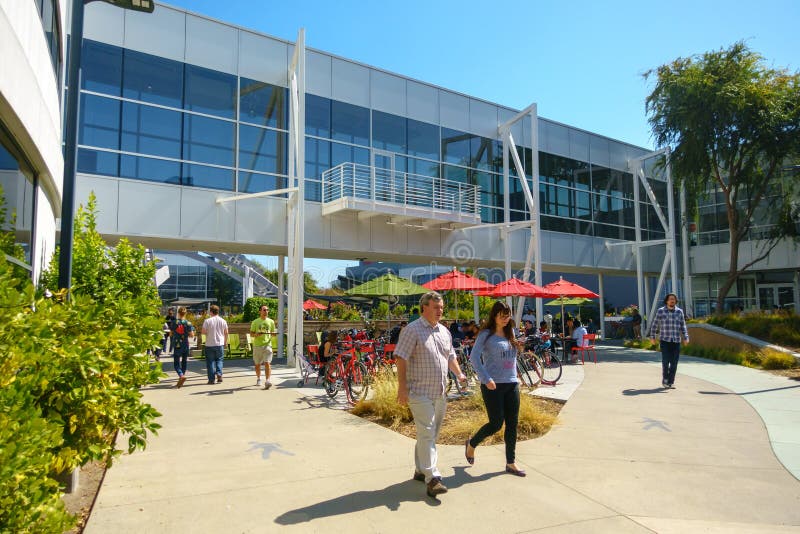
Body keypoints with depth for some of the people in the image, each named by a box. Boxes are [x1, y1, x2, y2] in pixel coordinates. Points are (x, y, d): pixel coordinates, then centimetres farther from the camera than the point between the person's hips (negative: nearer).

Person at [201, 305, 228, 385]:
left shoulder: (207, 321, -8)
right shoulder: (223, 321, 1)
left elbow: (203, 331, -7)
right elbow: (226, 333, 6)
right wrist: (225, 341, 19)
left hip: (210, 344, -2)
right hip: (220, 344, 2)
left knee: (210, 361, 6)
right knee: (219, 360, 15)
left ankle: (211, 379, 7)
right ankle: (219, 374, -6)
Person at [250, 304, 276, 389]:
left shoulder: (271, 321, 8)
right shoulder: (255, 322, 3)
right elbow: (251, 334, 3)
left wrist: (273, 334, -7)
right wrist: (256, 334, -18)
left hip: (267, 345, 0)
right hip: (257, 345, 0)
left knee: (267, 363, -13)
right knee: (257, 364, 12)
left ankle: (267, 381, -17)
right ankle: (258, 379, 32)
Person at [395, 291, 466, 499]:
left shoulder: (445, 332, 13)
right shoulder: (412, 330, -10)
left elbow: (450, 356, 24)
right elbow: (401, 359, -14)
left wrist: (459, 374, 11)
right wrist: (402, 387, -19)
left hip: (440, 393, 8)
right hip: (420, 393, -8)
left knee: (431, 434, 15)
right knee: (426, 434, -9)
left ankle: (420, 470, 29)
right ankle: (432, 479, -8)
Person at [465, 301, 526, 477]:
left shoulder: (509, 335, 13)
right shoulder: (486, 334, -7)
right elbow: (474, 357, -15)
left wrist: (515, 378, 13)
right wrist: (486, 379, -22)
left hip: (512, 384, 6)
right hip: (493, 385, -6)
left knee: (512, 424, 6)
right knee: (496, 423, -4)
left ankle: (510, 463, 18)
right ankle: (471, 444, 22)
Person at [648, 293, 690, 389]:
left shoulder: (679, 312, 4)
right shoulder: (661, 311, -1)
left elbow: (683, 326, 6)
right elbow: (655, 325, 5)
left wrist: (686, 338, -4)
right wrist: (652, 337, 4)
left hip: (676, 341, 2)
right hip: (664, 340, -2)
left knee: (674, 362, 1)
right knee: (665, 361, -9)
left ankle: (671, 382, 12)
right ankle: (665, 380, 10)